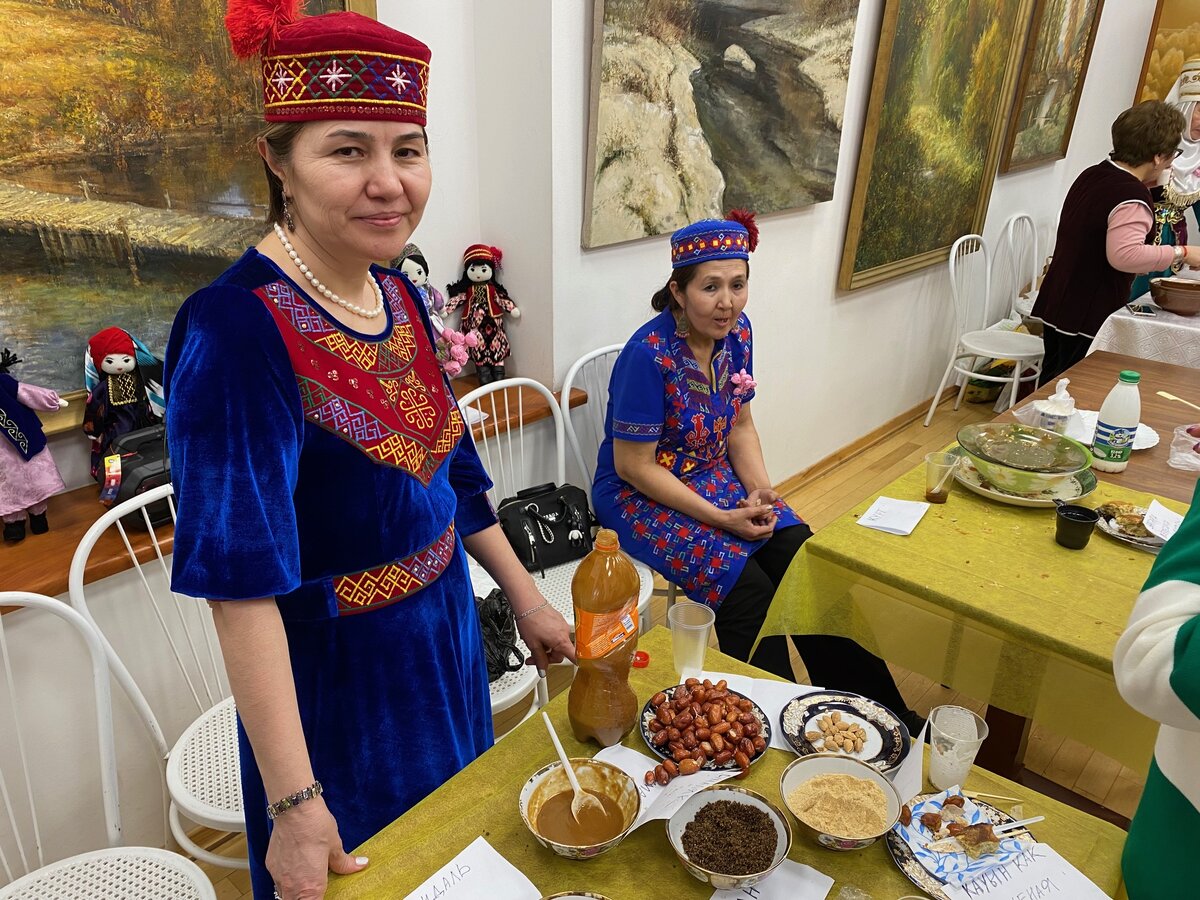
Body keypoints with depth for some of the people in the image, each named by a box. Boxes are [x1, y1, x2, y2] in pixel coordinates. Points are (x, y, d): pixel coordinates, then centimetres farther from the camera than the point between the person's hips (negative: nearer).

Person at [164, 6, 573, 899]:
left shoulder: (400, 295, -3)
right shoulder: (236, 330, -26)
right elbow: (242, 578, -28)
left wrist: (527, 598, 10)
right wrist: (294, 803, -26)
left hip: (450, 637, 7)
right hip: (336, 671, -6)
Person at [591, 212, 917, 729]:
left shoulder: (736, 333, -2)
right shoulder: (649, 355, -23)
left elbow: (740, 425, 10)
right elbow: (635, 466, -20)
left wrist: (761, 490, -8)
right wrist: (722, 519, -21)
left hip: (715, 479, 6)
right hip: (640, 496, -6)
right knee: (748, 589, -24)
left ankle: (881, 711, -1)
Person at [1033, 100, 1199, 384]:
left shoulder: (1092, 174, 8)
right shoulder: (1132, 198, -19)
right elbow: (1124, 255, -30)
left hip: (1056, 304, 9)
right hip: (1089, 316, -9)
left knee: (1051, 382, 16)